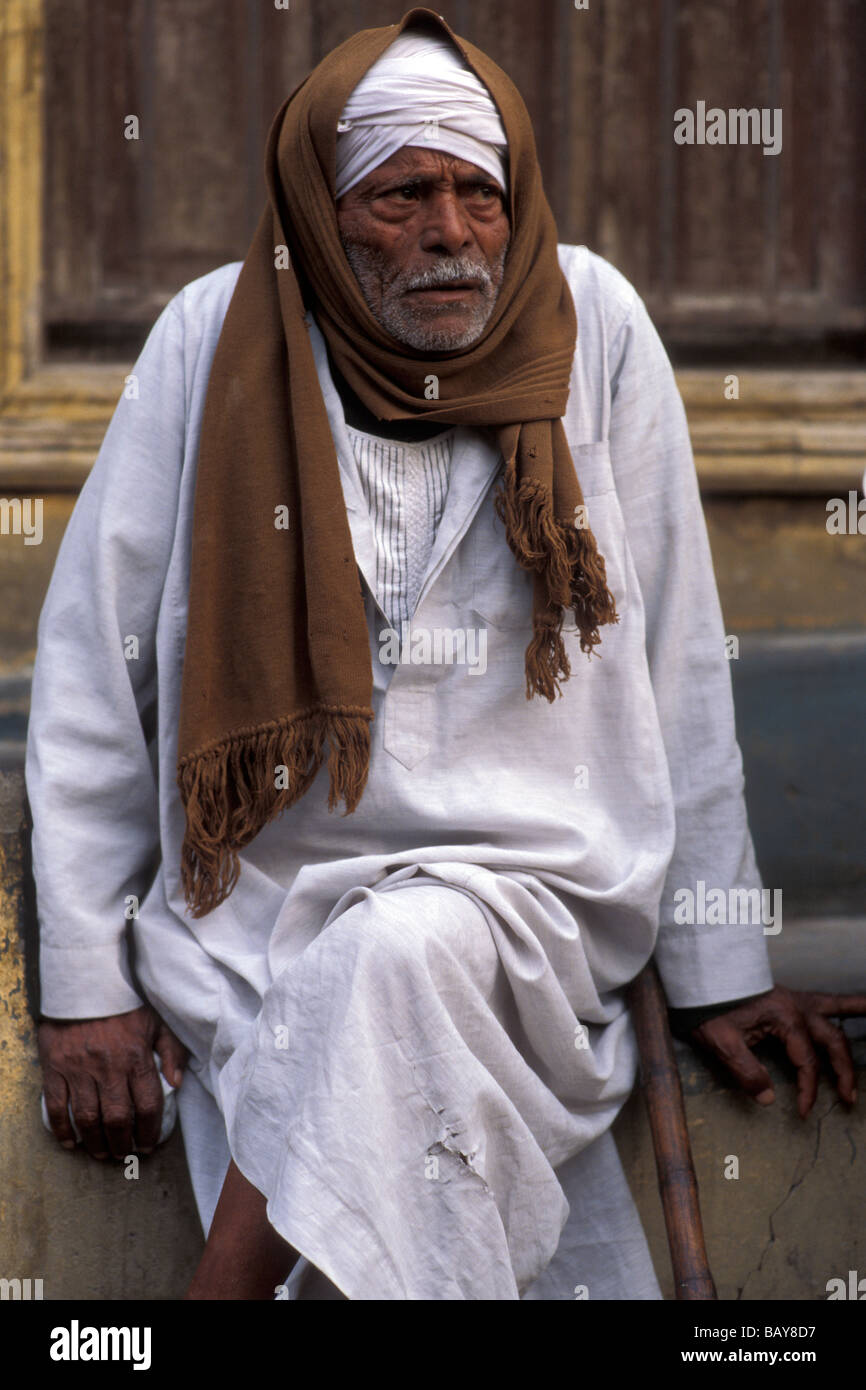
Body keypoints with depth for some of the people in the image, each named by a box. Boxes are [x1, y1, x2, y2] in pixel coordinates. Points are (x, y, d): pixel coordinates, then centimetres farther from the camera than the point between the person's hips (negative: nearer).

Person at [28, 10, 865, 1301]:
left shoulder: (592, 326, 0)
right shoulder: (217, 340, 0)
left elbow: (678, 661, 4)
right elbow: (93, 665, 3)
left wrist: (720, 971, 5)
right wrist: (88, 982, -1)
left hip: (520, 896, 1)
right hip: (255, 918, 0)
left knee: (402, 950, -34)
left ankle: (225, 1280, -21)